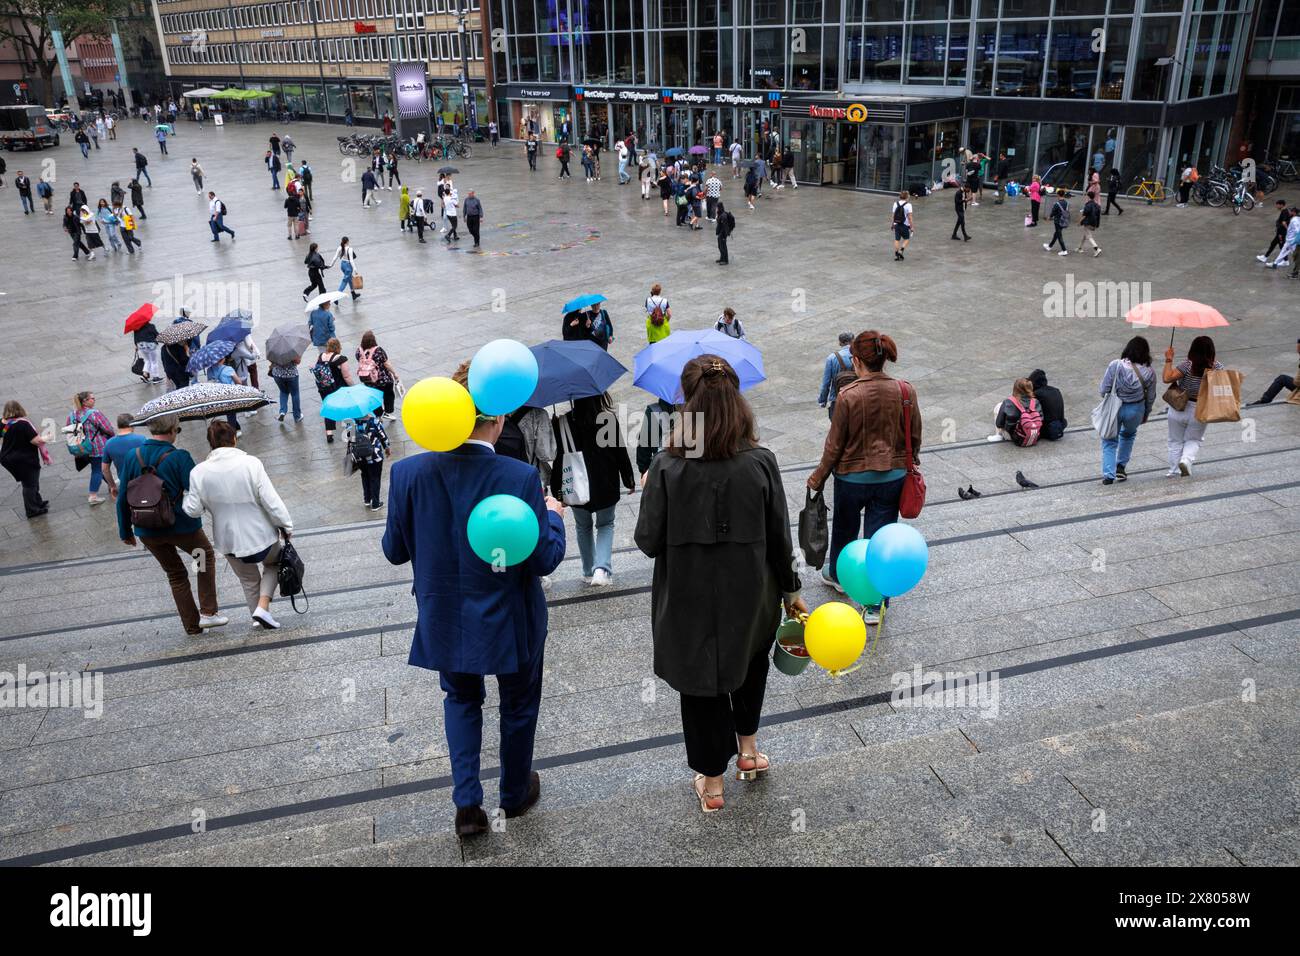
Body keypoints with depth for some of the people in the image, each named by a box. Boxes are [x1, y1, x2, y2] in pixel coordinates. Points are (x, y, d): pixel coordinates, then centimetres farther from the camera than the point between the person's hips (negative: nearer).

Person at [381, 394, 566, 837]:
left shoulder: (408, 473, -16)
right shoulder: (521, 477, -24)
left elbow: (395, 551, -5)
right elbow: (544, 559, -19)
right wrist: (553, 516, 0)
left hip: (445, 620, 2)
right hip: (508, 620, -2)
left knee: (461, 698, 28)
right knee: (518, 703, 24)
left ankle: (467, 802, 21)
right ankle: (515, 793, 43)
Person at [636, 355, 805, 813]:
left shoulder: (667, 467, -20)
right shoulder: (761, 461, -15)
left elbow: (648, 542, -13)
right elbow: (779, 537, -7)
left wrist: (651, 491, 4)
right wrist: (791, 591, 8)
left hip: (690, 599, -1)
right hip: (749, 595, 2)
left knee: (700, 679, 18)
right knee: (750, 661, 32)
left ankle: (712, 781, 32)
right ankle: (747, 747, 43)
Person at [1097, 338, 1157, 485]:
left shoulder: (1115, 365, -18)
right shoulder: (1149, 372, -9)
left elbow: (1103, 391, -13)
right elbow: (1150, 397, 1)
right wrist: (1145, 415, 17)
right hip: (1136, 410, 2)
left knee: (1110, 441, 12)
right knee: (1129, 434, 31)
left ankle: (1108, 474, 0)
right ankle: (1121, 466, 28)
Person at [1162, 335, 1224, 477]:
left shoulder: (1187, 365, -19)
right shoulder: (1217, 367, -8)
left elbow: (1167, 378, -22)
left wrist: (1169, 360, -14)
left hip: (1179, 409, -2)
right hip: (1199, 412, 2)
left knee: (1176, 441, 14)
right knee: (1193, 440, 20)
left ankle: (1173, 470, 16)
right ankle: (1186, 460, -7)